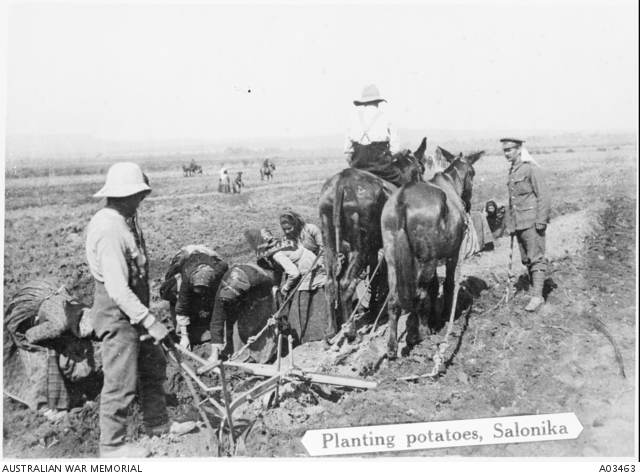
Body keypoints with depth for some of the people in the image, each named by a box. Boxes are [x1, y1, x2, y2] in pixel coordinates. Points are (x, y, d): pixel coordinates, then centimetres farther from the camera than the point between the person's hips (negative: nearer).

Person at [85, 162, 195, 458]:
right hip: (117, 313, -10)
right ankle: (112, 446, 20)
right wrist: (151, 322, -30)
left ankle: (158, 424, 39)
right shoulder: (110, 231, -27)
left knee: (153, 367, 22)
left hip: (132, 309, 10)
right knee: (121, 382, 3)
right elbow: (118, 290, -31)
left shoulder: (125, 221, 4)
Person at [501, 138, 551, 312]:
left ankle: (537, 296, -6)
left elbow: (543, 197, -14)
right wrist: (510, 224, 16)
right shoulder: (512, 172, 15)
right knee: (526, 260, 12)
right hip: (519, 225, 8)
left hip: (532, 223, -8)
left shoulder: (531, 169, -10)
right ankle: (533, 290, 22)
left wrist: (541, 221, -18)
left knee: (536, 258, -6)